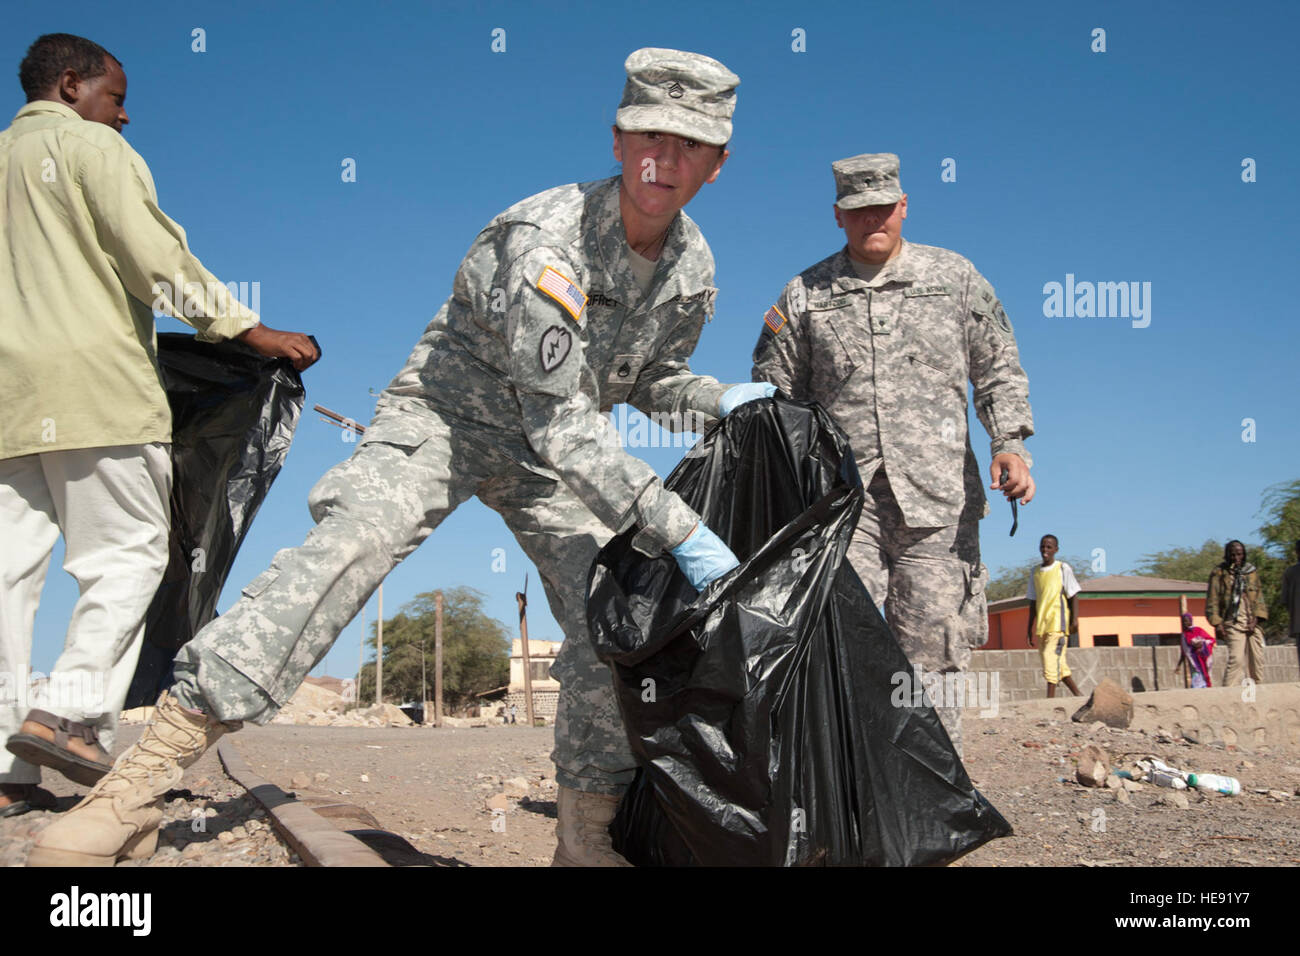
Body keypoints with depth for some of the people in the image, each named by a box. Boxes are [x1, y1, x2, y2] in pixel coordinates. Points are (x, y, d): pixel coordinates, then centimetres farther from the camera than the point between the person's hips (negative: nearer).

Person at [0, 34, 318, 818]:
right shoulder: (89, 146, 2)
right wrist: (251, 331, -9)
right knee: (129, 554, -1)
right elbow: (156, 259, -9)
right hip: (91, 381, -7)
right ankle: (73, 711, -14)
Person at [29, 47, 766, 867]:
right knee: (353, 540, -30)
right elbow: (561, 426, -32)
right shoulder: (546, 238, -28)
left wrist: (722, 401, -7)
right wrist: (680, 532, -33)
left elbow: (651, 378, 15)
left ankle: (589, 839, 9)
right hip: (449, 410, -6)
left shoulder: (693, 267, -4)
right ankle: (146, 777, -31)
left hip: (563, 445, 7)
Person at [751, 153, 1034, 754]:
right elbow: (774, 397, 15)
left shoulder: (954, 277, 13)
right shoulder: (805, 295, 12)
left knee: (932, 653, 2)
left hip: (937, 497, 0)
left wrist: (1009, 443, -1)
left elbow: (998, 370, 15)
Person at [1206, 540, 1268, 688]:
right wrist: (1217, 624, -9)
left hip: (1253, 622, 4)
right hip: (1233, 623, -4)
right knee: (1236, 659, -17)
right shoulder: (1219, 573, 3)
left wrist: (1257, 618, -4)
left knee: (1257, 660, 4)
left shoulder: (1252, 573, 13)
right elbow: (1212, 600, 0)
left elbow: (1259, 598, 10)